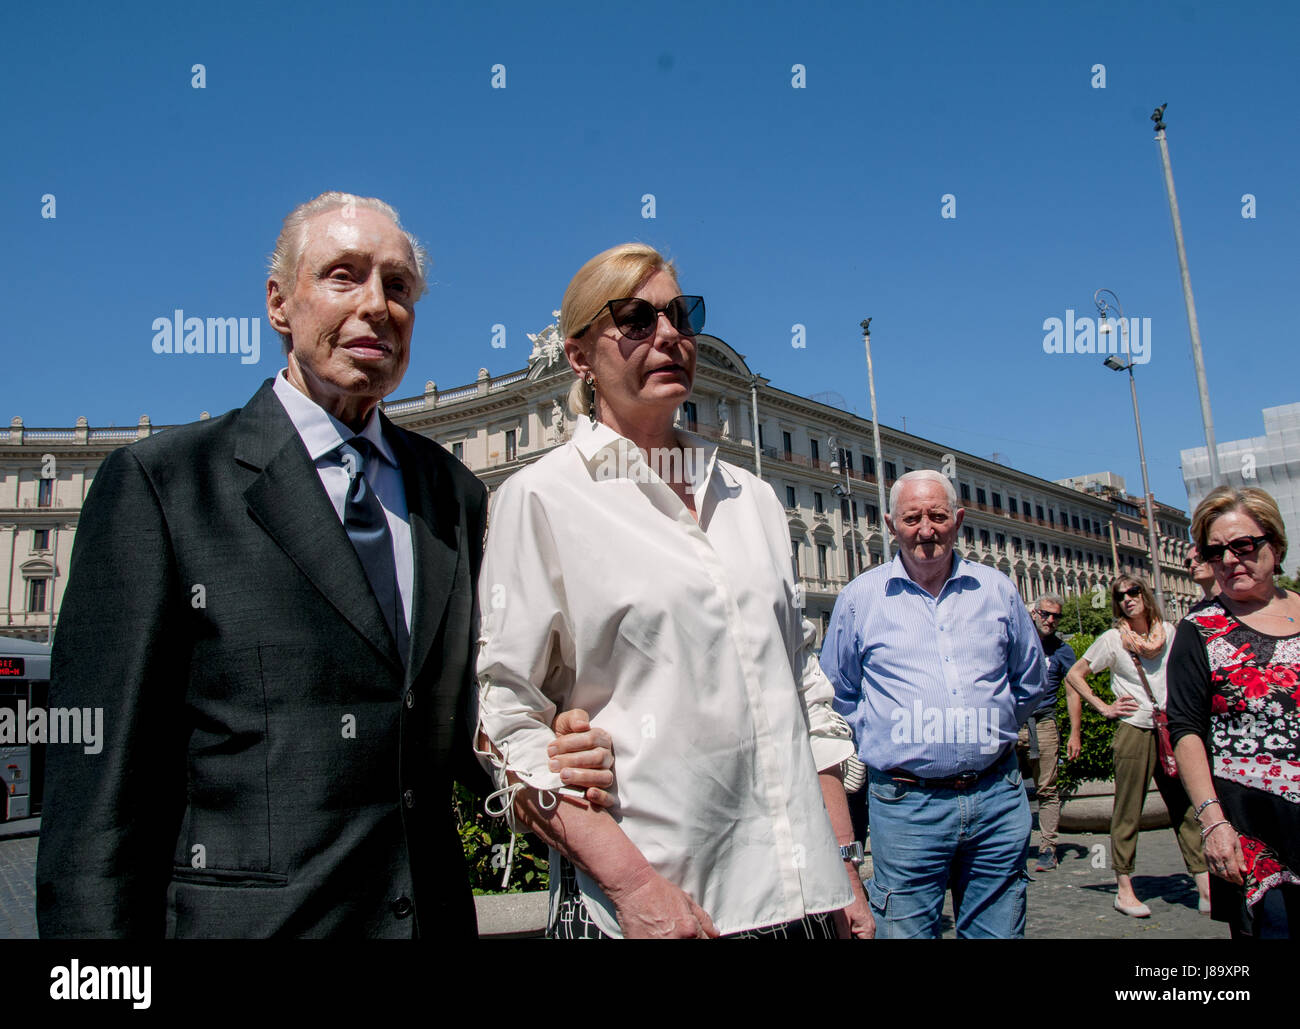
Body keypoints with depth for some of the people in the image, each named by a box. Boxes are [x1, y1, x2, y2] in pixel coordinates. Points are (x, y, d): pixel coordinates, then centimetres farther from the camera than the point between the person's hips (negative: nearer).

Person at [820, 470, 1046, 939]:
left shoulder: (996, 589, 7)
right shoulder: (860, 597, 1)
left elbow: (1030, 680, 20)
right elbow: (839, 694, 10)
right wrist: (881, 743, 5)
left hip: (997, 798, 3)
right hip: (907, 805, -2)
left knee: (999, 929, 13)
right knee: (905, 929, 4)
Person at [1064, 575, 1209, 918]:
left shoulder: (1168, 631, 9)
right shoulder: (1112, 638, -1)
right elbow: (1074, 675, 3)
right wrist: (1104, 708, -4)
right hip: (1134, 731, -4)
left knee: (1187, 809, 3)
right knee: (1128, 813, 0)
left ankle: (1206, 890, 7)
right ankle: (1124, 890, 8)